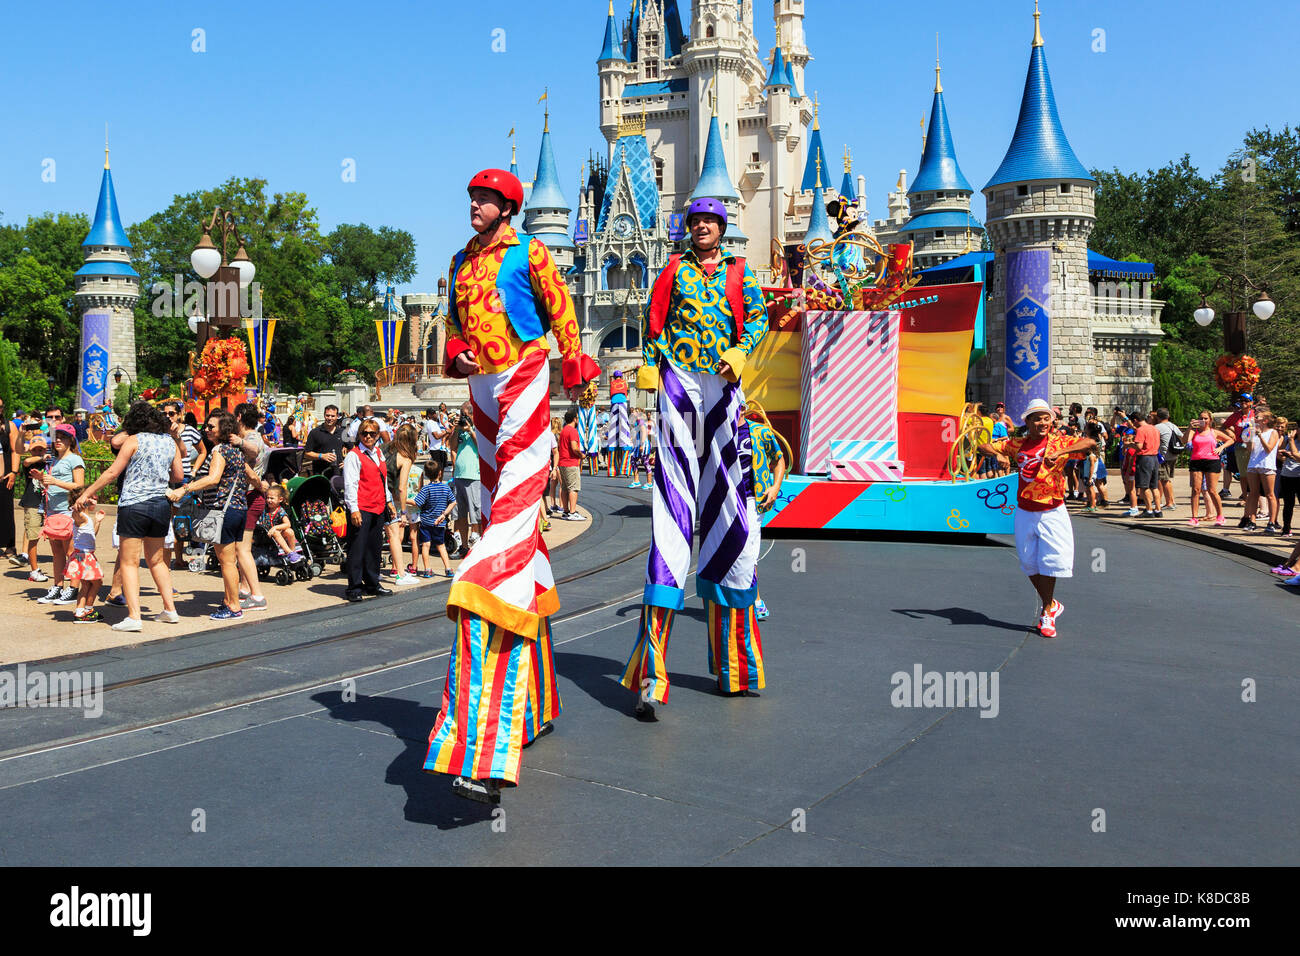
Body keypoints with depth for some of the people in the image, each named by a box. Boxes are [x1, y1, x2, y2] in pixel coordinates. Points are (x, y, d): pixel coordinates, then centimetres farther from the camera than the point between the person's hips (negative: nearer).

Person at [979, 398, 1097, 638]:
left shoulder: (1058, 442, -7)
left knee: (1050, 560, -6)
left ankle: (1047, 612, 11)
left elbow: (1091, 443, -22)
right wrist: (998, 454, -14)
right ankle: (1050, 605, 29)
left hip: (1052, 513, -3)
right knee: (1030, 563, 9)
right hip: (1025, 513, 3)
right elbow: (985, 446, 9)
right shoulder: (1017, 444, 4)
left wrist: (1058, 453, -35)